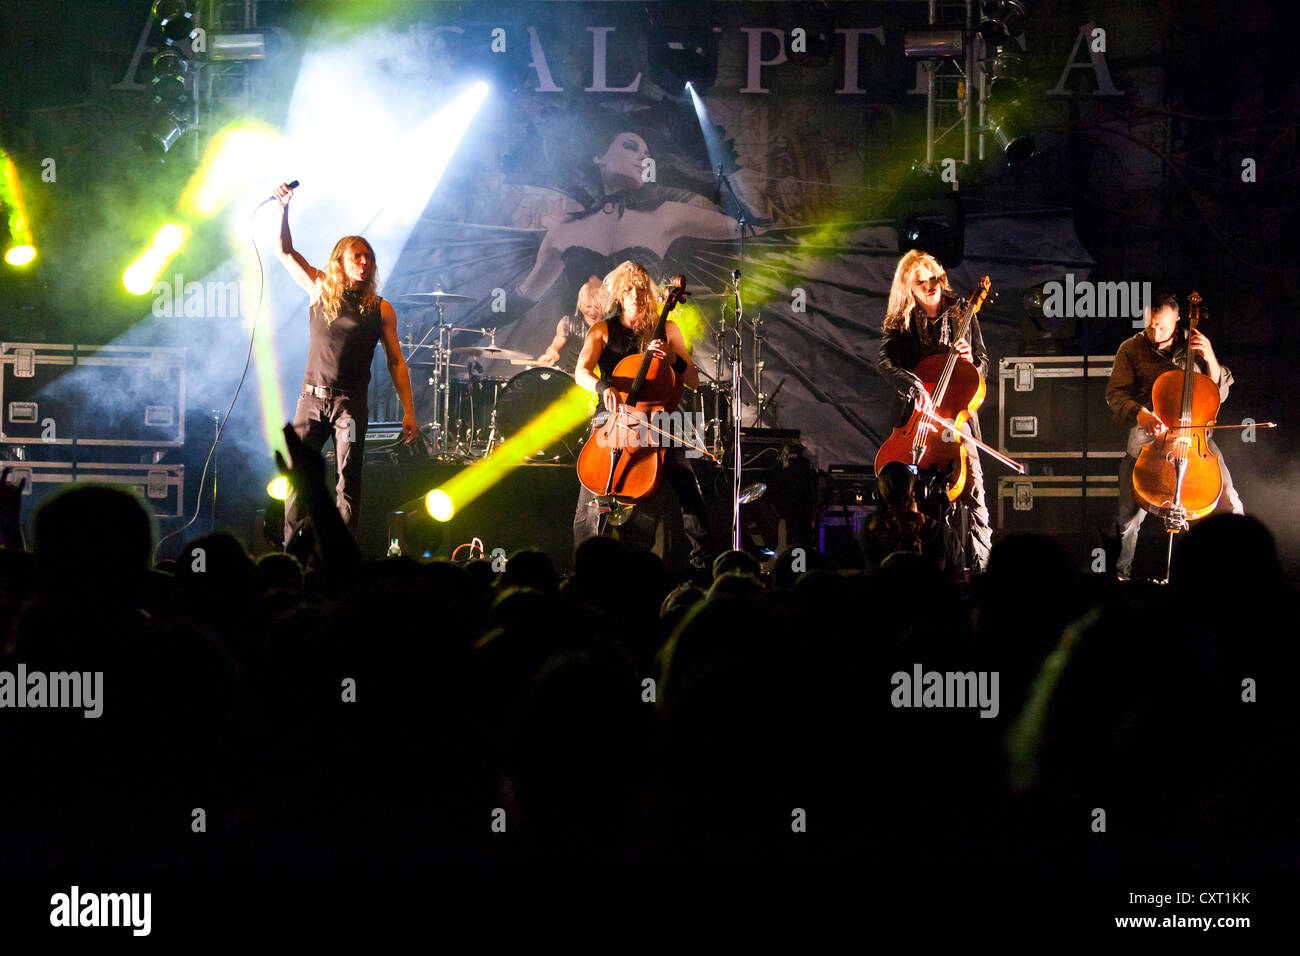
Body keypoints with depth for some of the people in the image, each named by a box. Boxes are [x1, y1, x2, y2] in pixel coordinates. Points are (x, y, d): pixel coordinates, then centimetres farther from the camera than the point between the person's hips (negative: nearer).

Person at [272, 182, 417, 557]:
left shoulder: (380, 309, 6)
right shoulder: (321, 289, 8)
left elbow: (396, 361, 6)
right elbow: (285, 250, 3)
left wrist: (408, 411, -2)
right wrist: (284, 209, -12)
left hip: (352, 403, -1)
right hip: (312, 397, 1)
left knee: (348, 480, -5)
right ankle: (293, 554, 2)